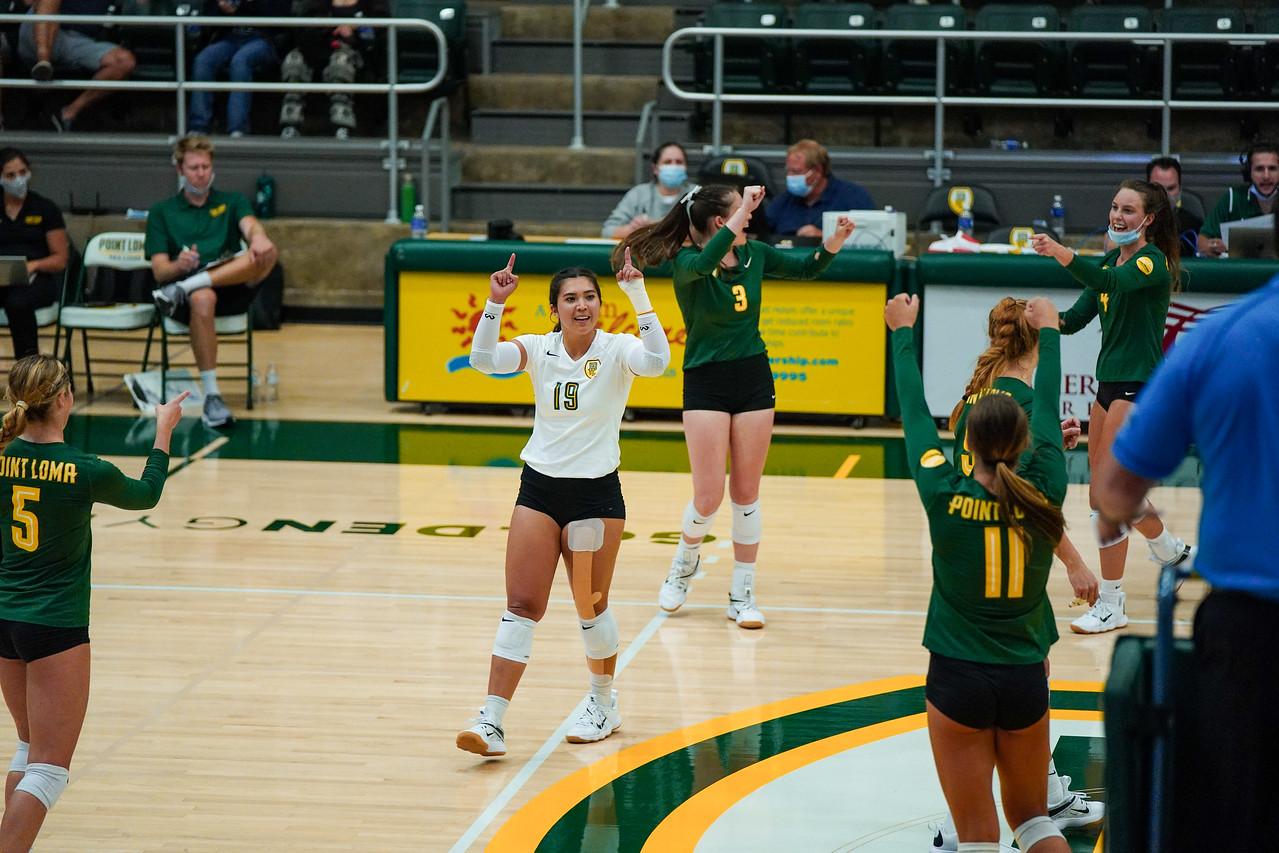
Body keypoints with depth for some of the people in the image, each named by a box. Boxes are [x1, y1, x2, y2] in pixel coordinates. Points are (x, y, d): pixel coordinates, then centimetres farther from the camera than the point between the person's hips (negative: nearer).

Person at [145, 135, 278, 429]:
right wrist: (179, 266, -20)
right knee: (203, 300, -40)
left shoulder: (232, 202, 22)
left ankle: (183, 289, -35)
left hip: (232, 290, 2)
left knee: (266, 253, -29)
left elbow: (250, 226, -2)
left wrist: (258, 237, -29)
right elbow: (159, 271, 6)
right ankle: (212, 396, -39)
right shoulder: (162, 213, 18)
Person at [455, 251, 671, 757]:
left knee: (591, 606, 7)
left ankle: (604, 705, 32)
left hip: (596, 495, -2)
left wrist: (638, 295, -37)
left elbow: (655, 362, -31)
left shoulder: (616, 350, -9)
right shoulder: (538, 349, -1)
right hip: (539, 489, 2)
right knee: (522, 605, -4)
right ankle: (492, 723, -7)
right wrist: (495, 304, -28)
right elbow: (483, 360, -16)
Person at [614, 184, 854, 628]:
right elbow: (705, 262, -37)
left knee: (746, 493, 5)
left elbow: (808, 267, 10)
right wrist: (745, 210, -41)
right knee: (709, 495, -6)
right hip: (706, 386, -4)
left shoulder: (753, 253, 2)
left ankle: (742, 594, 14)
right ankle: (684, 563, 24)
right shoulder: (686, 262, -14)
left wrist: (836, 240, -10)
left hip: (754, 382, 4)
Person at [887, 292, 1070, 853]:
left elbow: (915, 415, 1)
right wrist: (1049, 332, 24)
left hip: (959, 680, -2)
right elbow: (1048, 412, 9)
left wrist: (904, 332, 15)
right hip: (1026, 680, 2)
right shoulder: (1044, 495, -8)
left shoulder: (945, 498, -13)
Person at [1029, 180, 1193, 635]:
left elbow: (1116, 284, -34)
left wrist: (1066, 256, -50)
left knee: (1104, 495, -12)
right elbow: (1077, 318, 11)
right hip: (1110, 385, 9)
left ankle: (1111, 603, -6)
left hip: (1140, 388, -9)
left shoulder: (1153, 260, -12)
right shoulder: (1110, 260, 14)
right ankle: (1174, 552, 43)